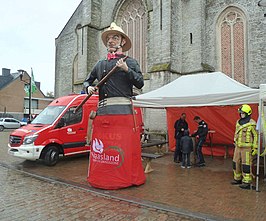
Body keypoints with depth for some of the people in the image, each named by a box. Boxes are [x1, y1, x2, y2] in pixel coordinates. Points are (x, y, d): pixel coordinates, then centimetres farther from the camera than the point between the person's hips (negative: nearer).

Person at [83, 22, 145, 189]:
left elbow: (140, 83, -1)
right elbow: (88, 80, 32)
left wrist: (127, 70, -12)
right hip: (102, 111, 5)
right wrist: (89, 87, 10)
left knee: (125, 146, -4)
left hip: (123, 110, -4)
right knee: (101, 146, 7)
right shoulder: (100, 64, 21)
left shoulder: (130, 62, 9)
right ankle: (101, 178, 22)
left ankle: (127, 178, 10)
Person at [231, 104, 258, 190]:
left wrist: (255, 148, -12)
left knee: (246, 165, -3)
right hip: (238, 147, 7)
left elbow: (256, 136, -11)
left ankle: (247, 182, 7)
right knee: (236, 163, 12)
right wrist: (235, 144, 19)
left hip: (247, 147, -7)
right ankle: (238, 179, 26)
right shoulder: (238, 122, 8)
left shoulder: (252, 124, -14)